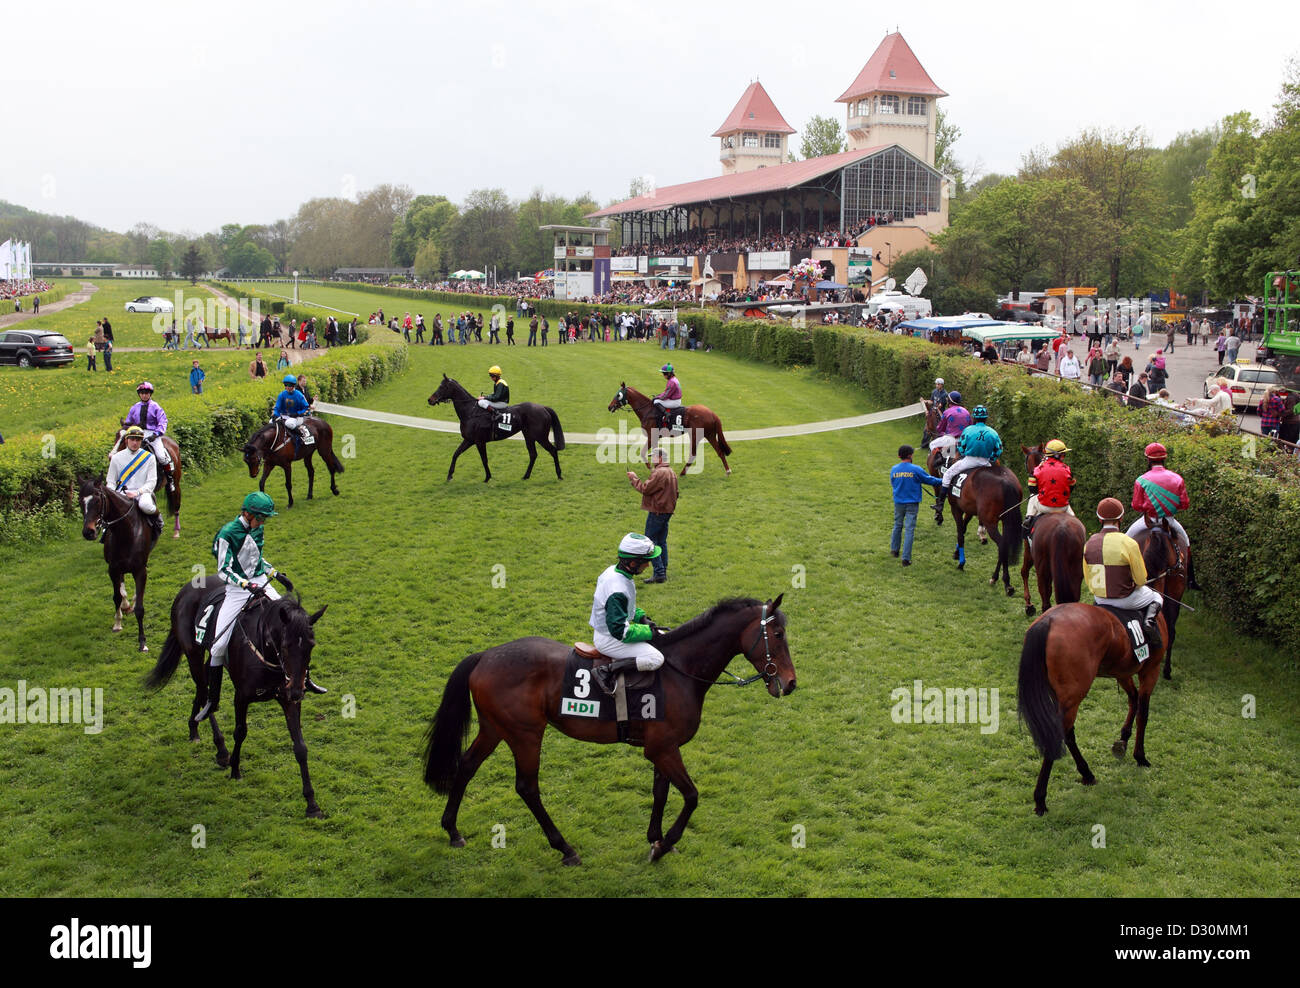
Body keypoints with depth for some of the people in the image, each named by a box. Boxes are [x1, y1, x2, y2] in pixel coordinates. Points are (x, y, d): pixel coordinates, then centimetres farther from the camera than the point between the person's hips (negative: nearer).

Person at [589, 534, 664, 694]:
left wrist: (642, 618, 5)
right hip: (608, 640, -10)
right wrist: (650, 632, -19)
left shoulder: (613, 570, 1)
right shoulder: (617, 591, -30)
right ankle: (609, 671, -16)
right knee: (655, 658, -22)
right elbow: (619, 630, -30)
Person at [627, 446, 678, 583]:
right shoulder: (672, 472, 14)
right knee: (661, 542, 15)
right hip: (667, 510, 10)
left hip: (657, 512, -10)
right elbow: (675, 493, 17)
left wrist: (634, 478, -7)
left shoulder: (659, 473, -18)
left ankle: (659, 573, -10)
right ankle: (663, 572, 18)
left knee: (650, 541, -5)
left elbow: (646, 489, -19)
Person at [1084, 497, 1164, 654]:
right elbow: (1141, 579, -11)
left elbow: (1089, 581, 4)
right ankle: (1149, 620, -1)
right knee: (1156, 598, 24)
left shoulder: (1088, 544, -6)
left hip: (1100, 599, 5)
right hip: (1126, 599, -5)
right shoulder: (1129, 543, -20)